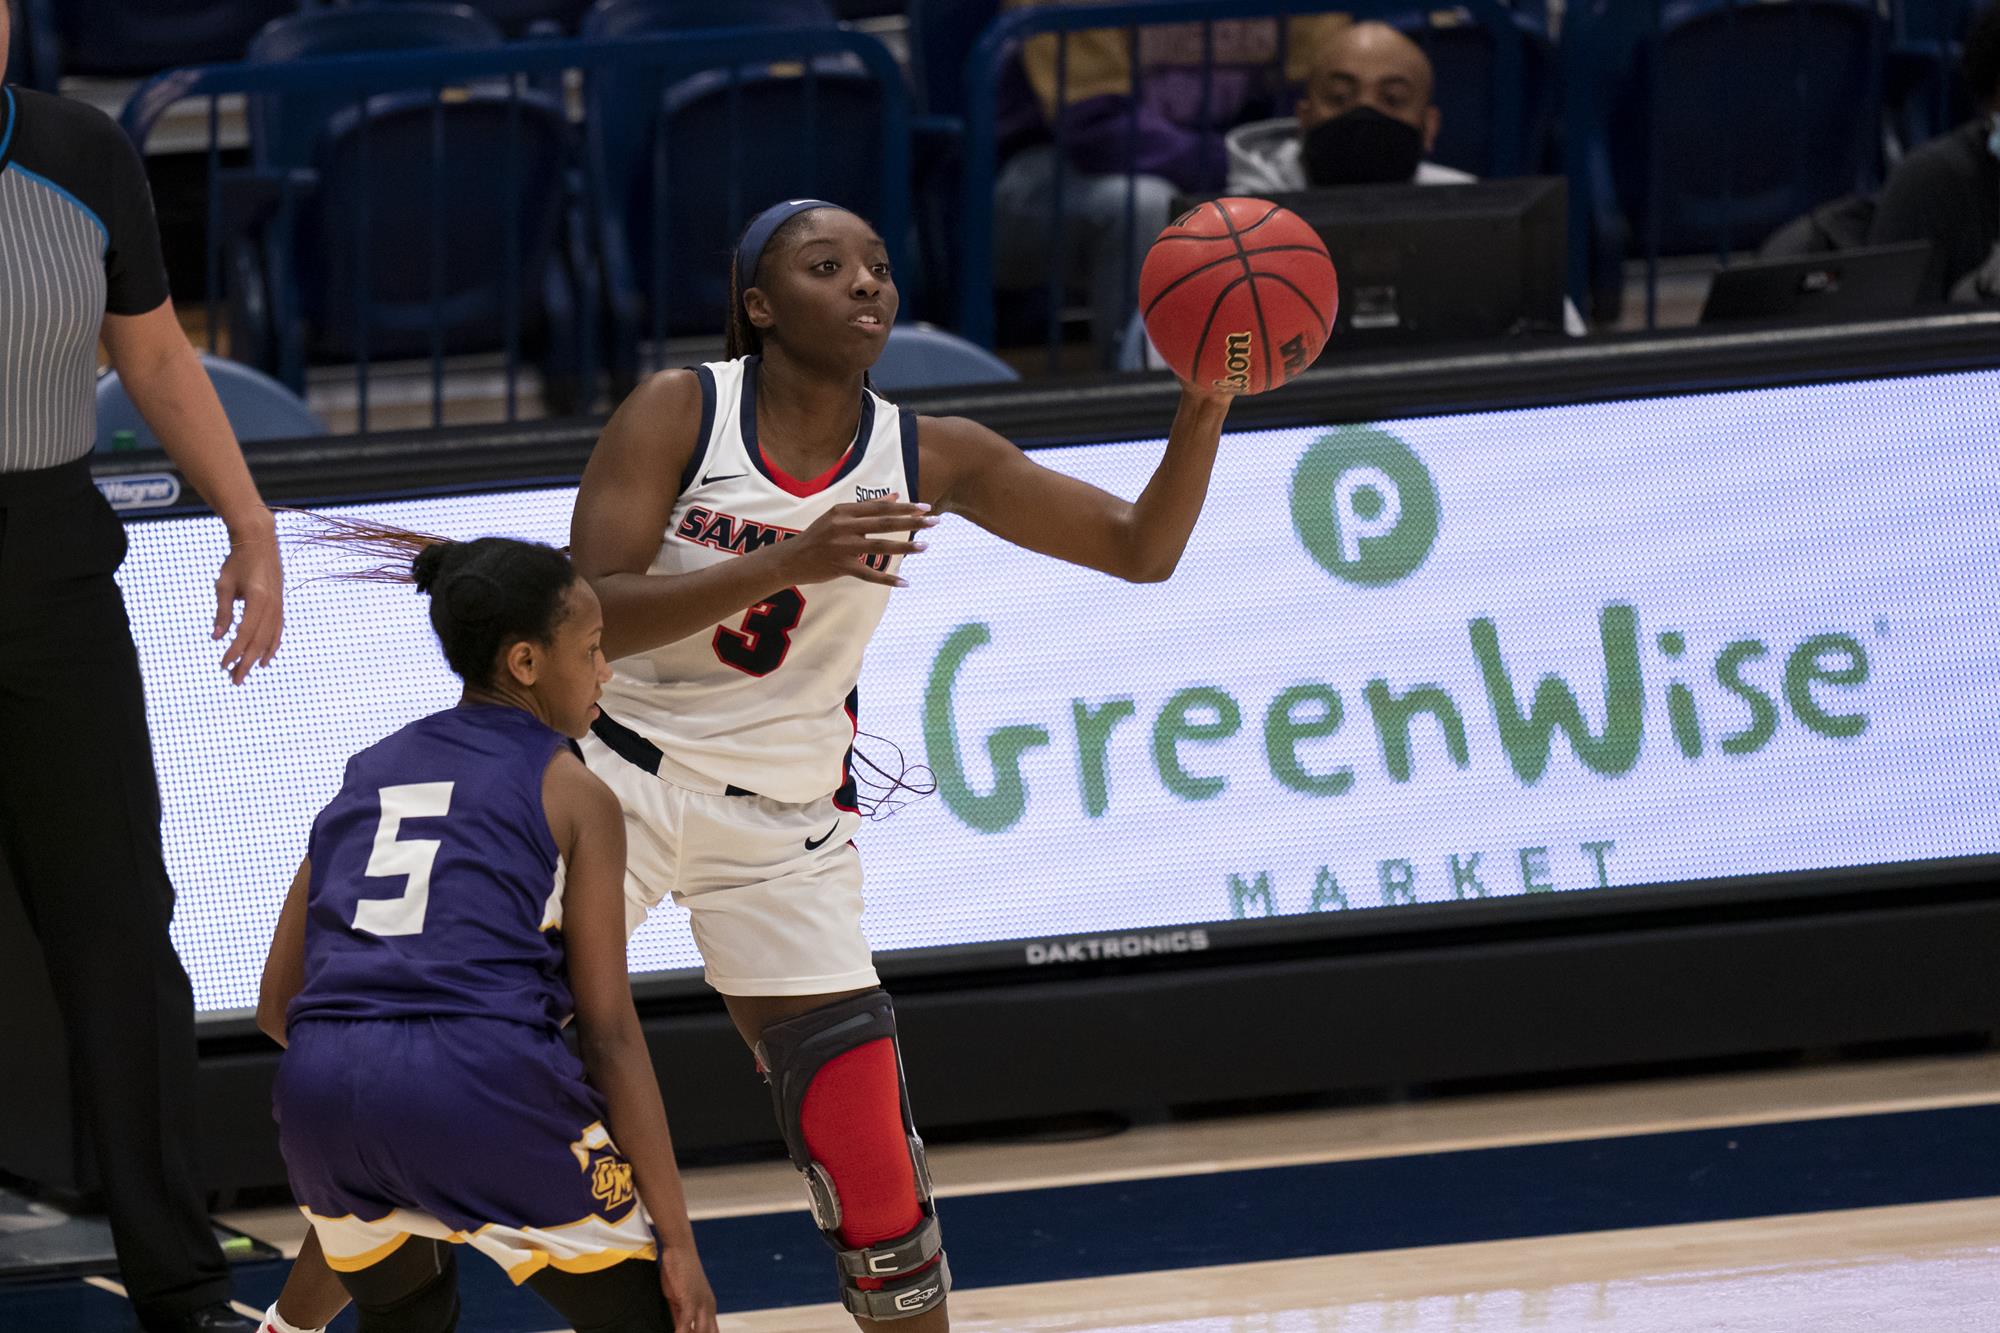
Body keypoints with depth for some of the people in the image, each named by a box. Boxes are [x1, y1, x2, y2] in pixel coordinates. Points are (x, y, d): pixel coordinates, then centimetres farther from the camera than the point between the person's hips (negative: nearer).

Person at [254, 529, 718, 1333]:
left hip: (319, 1093, 5)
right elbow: (610, 1034, 4)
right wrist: (678, 1243, 4)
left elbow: (277, 1008, 22)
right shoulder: (571, 795, 10)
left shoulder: (367, 775, 24)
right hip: (483, 1089, -5)